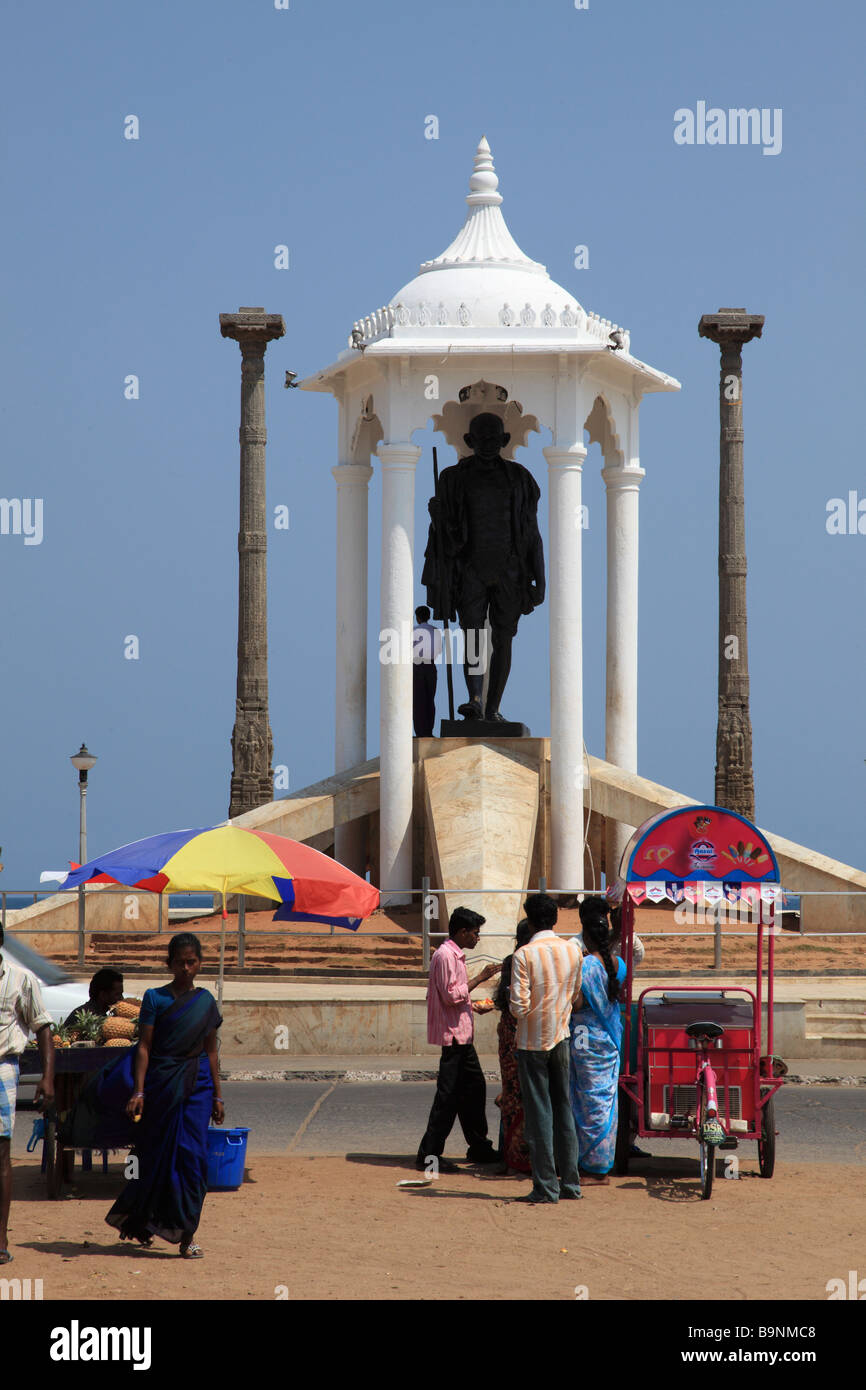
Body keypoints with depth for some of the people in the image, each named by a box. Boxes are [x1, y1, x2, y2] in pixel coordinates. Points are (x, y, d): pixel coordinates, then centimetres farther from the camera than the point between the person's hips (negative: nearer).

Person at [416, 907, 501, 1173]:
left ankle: (479, 1148, 25)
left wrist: (474, 1006, 19)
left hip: (461, 1035, 11)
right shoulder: (445, 956, -15)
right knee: (449, 1094, -9)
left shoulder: (455, 955, 17)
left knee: (474, 1088, 15)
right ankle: (429, 1155, -7)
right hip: (453, 1034, -11)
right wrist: (480, 978, -17)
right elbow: (451, 995, -21)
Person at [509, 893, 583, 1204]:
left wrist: (519, 1013, 4)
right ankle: (570, 1182, 13)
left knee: (538, 1112, -1)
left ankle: (545, 1186, -1)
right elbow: (576, 994, 10)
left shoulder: (524, 954, -15)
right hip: (561, 1038, 4)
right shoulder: (573, 950, 0)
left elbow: (519, 1007, -17)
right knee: (563, 1109, 12)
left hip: (532, 1041, -4)